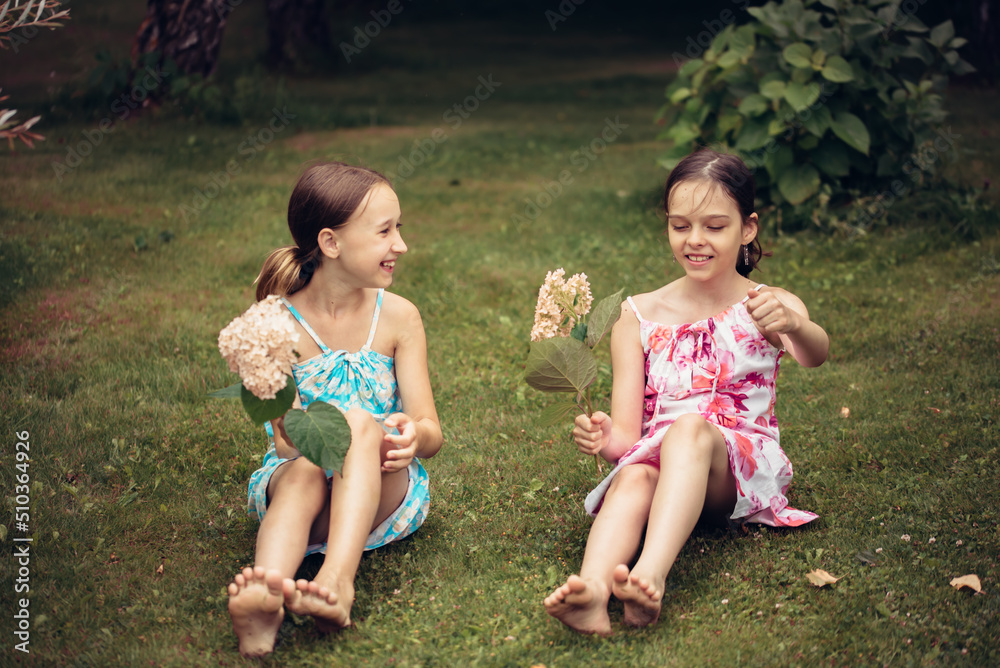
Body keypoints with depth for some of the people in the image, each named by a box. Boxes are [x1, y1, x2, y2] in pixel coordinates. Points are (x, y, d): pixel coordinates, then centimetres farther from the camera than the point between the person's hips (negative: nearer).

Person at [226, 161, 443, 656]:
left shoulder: (398, 317, -2)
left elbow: (431, 432, -5)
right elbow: (286, 439, -12)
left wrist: (413, 436, -30)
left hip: (386, 491, 1)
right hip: (298, 482, -1)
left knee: (358, 421, -30)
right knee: (302, 470, -35)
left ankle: (338, 579, -49)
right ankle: (264, 594, -62)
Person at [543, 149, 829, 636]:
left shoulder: (768, 306, 2)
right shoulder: (638, 316, 8)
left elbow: (814, 355, -23)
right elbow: (627, 434, 2)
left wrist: (794, 326, -47)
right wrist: (606, 438, -23)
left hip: (740, 466, -2)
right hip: (657, 458, 2)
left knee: (690, 429, -34)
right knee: (634, 477, -33)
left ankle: (651, 576, -54)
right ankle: (593, 590, -59)